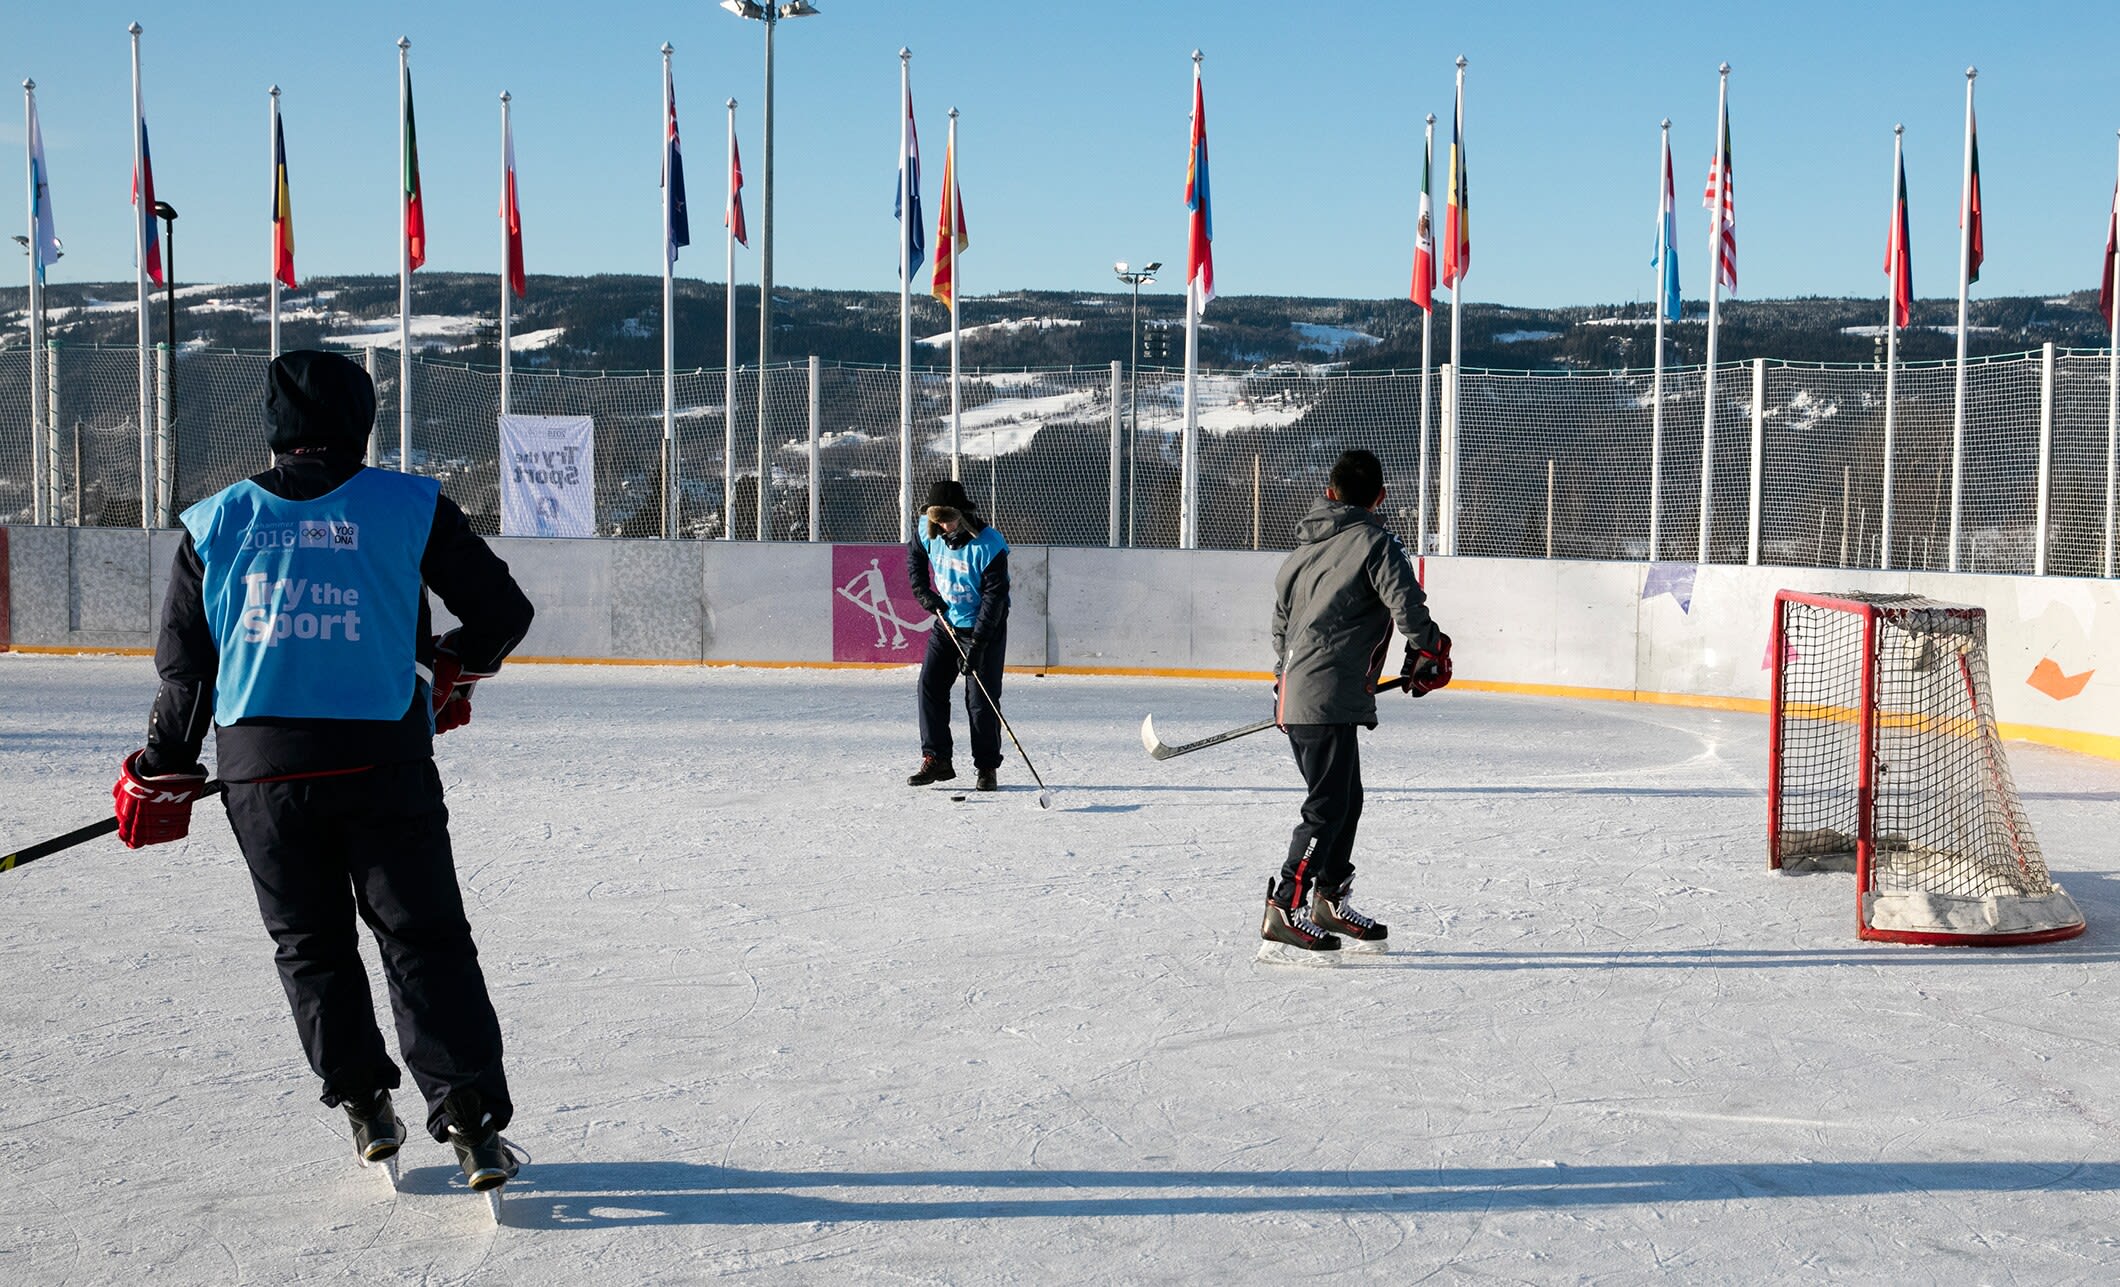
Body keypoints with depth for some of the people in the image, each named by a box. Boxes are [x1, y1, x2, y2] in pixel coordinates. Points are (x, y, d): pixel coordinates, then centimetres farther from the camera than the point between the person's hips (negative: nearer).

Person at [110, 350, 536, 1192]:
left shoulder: (215, 522, 7)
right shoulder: (410, 507, 0)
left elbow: (184, 665, 9)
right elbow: (502, 611, 4)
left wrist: (162, 775, 20)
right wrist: (450, 673, 23)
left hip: (260, 766, 2)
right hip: (383, 759, -2)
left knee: (311, 943, 18)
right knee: (424, 940, 4)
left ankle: (364, 1106, 22)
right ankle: (470, 1121, -1)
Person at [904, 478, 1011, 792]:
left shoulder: (988, 545, -25)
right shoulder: (929, 534, -8)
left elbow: (995, 595, -24)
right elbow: (914, 556, 16)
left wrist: (978, 642, -28)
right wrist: (922, 591, 1)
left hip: (984, 628, -5)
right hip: (946, 622, 6)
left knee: (981, 700, -5)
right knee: (930, 686, 0)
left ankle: (987, 768, 7)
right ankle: (936, 759, 9)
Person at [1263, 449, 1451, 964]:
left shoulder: (1303, 547, 19)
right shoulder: (1374, 540, -6)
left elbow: (1281, 623, 26)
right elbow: (1406, 603, -16)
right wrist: (1429, 652, 2)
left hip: (1296, 689, 9)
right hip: (1330, 696, -9)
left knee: (1345, 801, 18)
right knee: (1327, 806, -8)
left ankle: (1330, 903, 26)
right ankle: (1284, 915, -10)